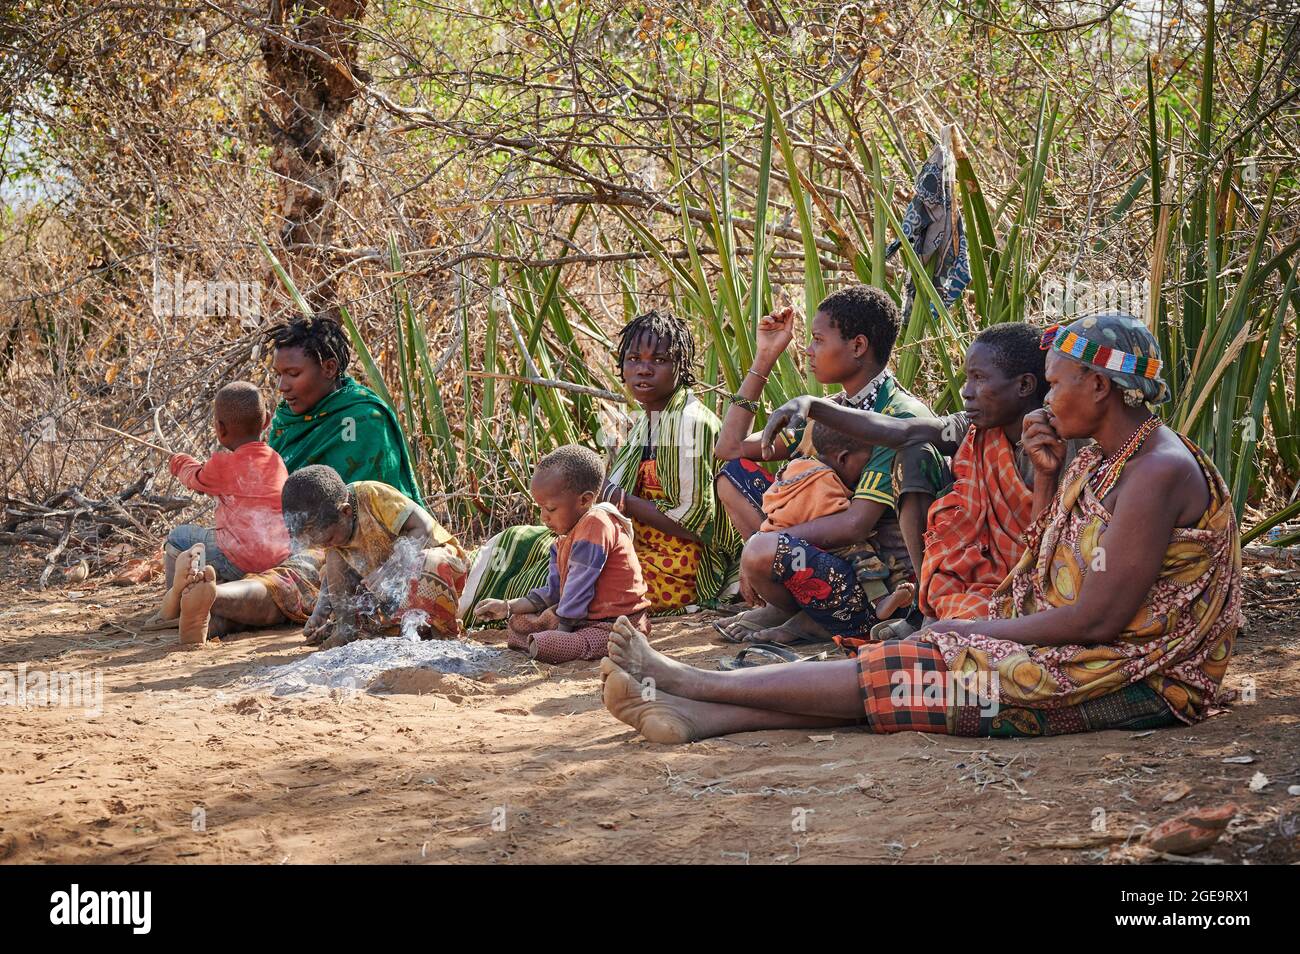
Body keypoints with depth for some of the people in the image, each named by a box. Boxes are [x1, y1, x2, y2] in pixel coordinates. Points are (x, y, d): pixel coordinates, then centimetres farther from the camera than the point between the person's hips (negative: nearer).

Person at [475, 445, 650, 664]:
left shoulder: (594, 526, -19)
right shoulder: (564, 540, 17)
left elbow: (577, 591, -19)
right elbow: (552, 592, 19)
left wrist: (560, 632, -14)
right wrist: (507, 607, 12)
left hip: (617, 626, -11)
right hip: (588, 619, 11)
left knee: (543, 646, -31)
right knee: (517, 623, 12)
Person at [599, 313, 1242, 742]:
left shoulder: (1159, 471, -18)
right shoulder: (1103, 462, 13)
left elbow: (1100, 619, -22)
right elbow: (1060, 579, 17)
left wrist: (972, 630, -13)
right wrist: (1046, 478, 5)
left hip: (1139, 677, -9)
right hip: (1079, 653, 9)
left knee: (906, 672, -12)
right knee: (913, 666, -5)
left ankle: (696, 684, -7)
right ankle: (702, 715, -13)